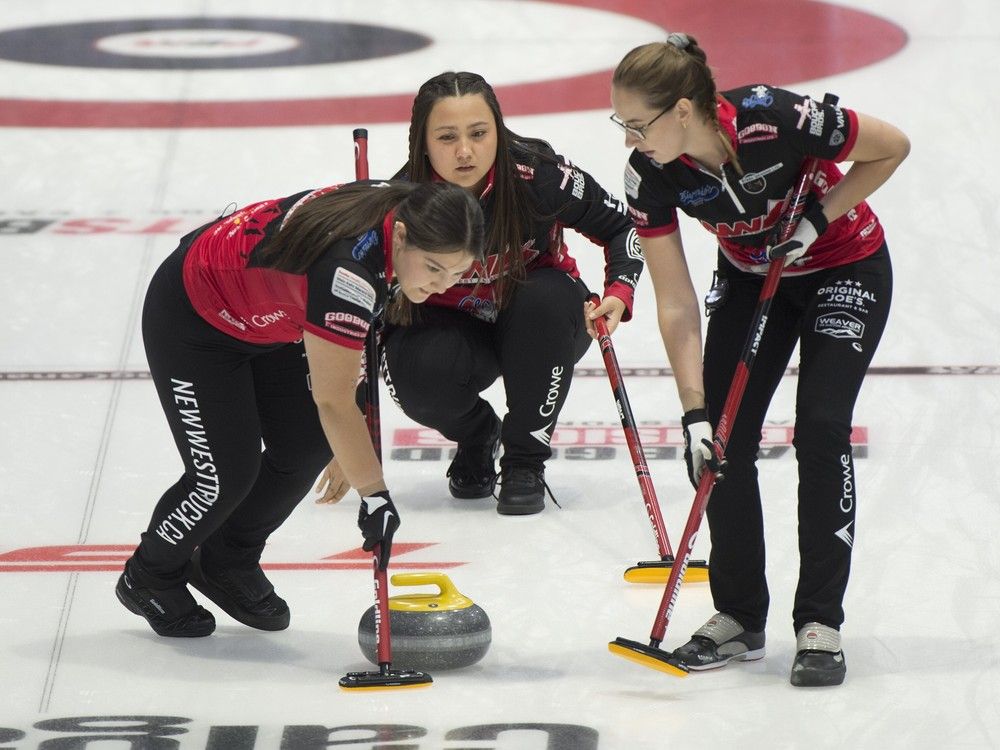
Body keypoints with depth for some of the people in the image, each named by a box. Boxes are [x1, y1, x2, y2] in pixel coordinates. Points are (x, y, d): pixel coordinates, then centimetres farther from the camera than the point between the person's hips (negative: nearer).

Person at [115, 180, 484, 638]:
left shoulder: (398, 212, -17)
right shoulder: (346, 268, -41)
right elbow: (334, 401, -33)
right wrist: (374, 497, -28)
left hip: (266, 320, 8)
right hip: (190, 318, -8)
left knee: (307, 449, 0)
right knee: (226, 473, -9)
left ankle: (228, 564, 22)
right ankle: (148, 578, 18)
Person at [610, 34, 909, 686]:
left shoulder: (776, 121, -36)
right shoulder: (650, 175, -22)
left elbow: (892, 147, -19)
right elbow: (677, 305, -18)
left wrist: (819, 219, -23)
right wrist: (694, 411, -23)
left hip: (845, 270, -4)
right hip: (749, 280, 4)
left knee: (820, 430, -16)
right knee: (719, 440, -6)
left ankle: (820, 622, -7)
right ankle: (740, 618, 8)